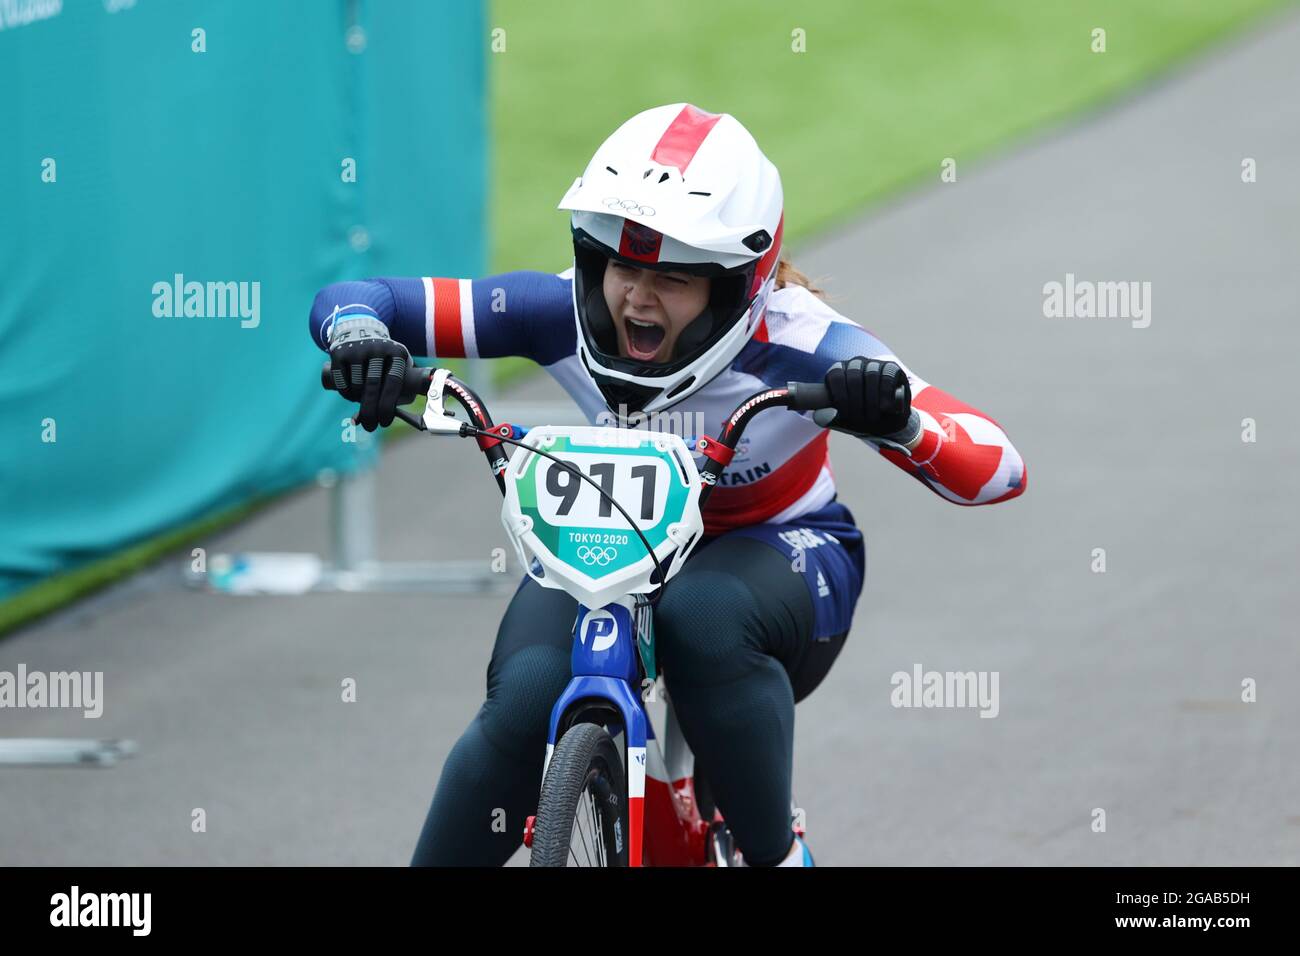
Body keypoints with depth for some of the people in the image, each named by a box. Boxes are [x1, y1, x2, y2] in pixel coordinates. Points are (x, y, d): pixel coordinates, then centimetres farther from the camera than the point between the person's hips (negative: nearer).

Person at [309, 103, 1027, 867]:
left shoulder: (796, 344, -28)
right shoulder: (567, 313, -21)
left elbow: (999, 470, -33)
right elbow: (347, 301, -17)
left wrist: (900, 420, -54)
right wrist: (363, 340, -42)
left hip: (773, 549, -2)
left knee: (704, 618, -39)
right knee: (526, 702, -29)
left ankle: (776, 855, -18)